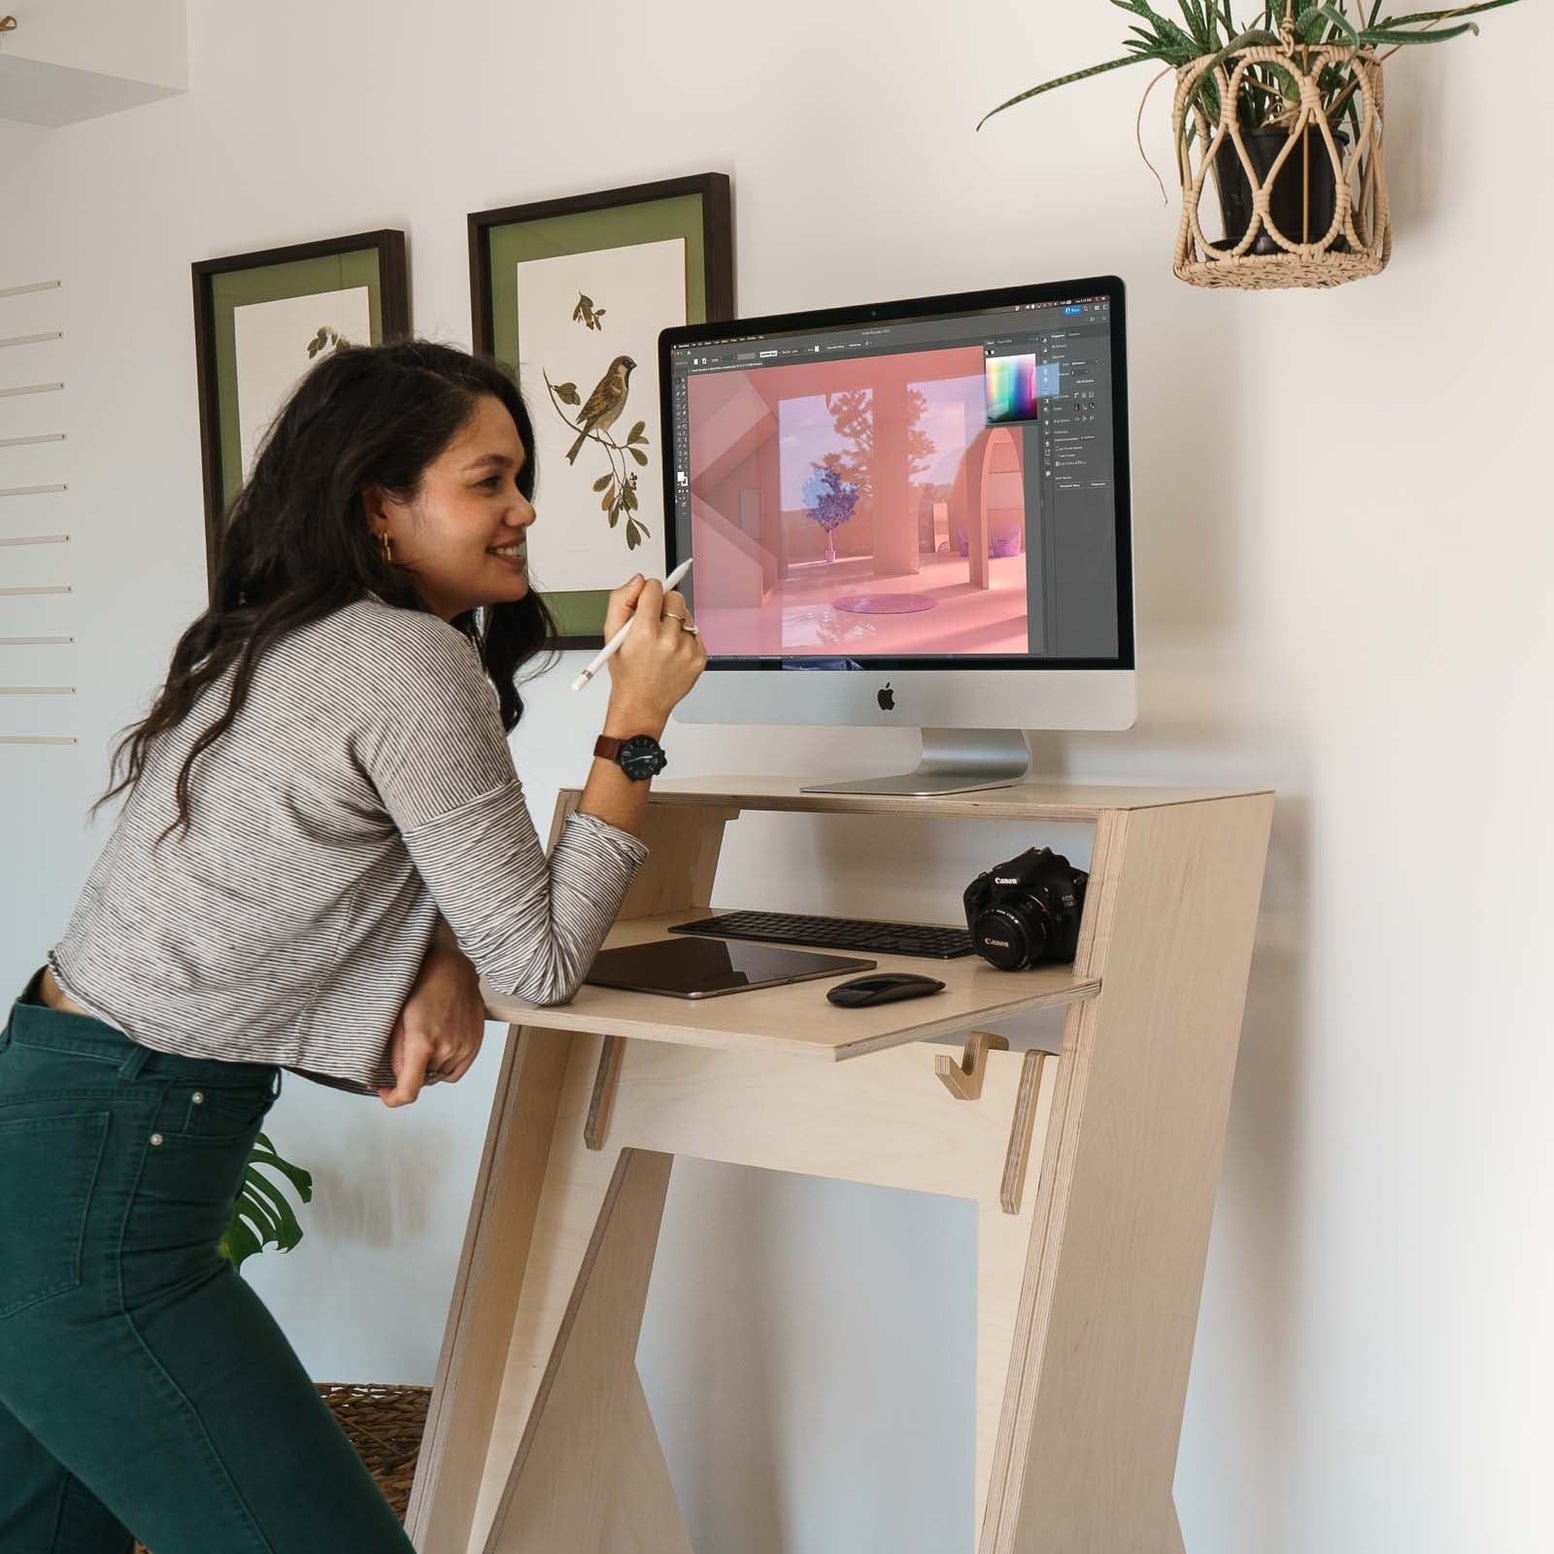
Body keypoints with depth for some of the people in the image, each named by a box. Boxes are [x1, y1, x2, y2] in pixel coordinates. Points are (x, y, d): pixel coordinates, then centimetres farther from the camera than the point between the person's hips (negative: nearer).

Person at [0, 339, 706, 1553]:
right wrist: (636, 722, -6)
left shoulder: (273, 643, 12)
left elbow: (371, 860, 20)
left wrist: (445, 966, -2)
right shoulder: (414, 665, -15)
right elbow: (544, 961, -9)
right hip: (102, 1194, -10)